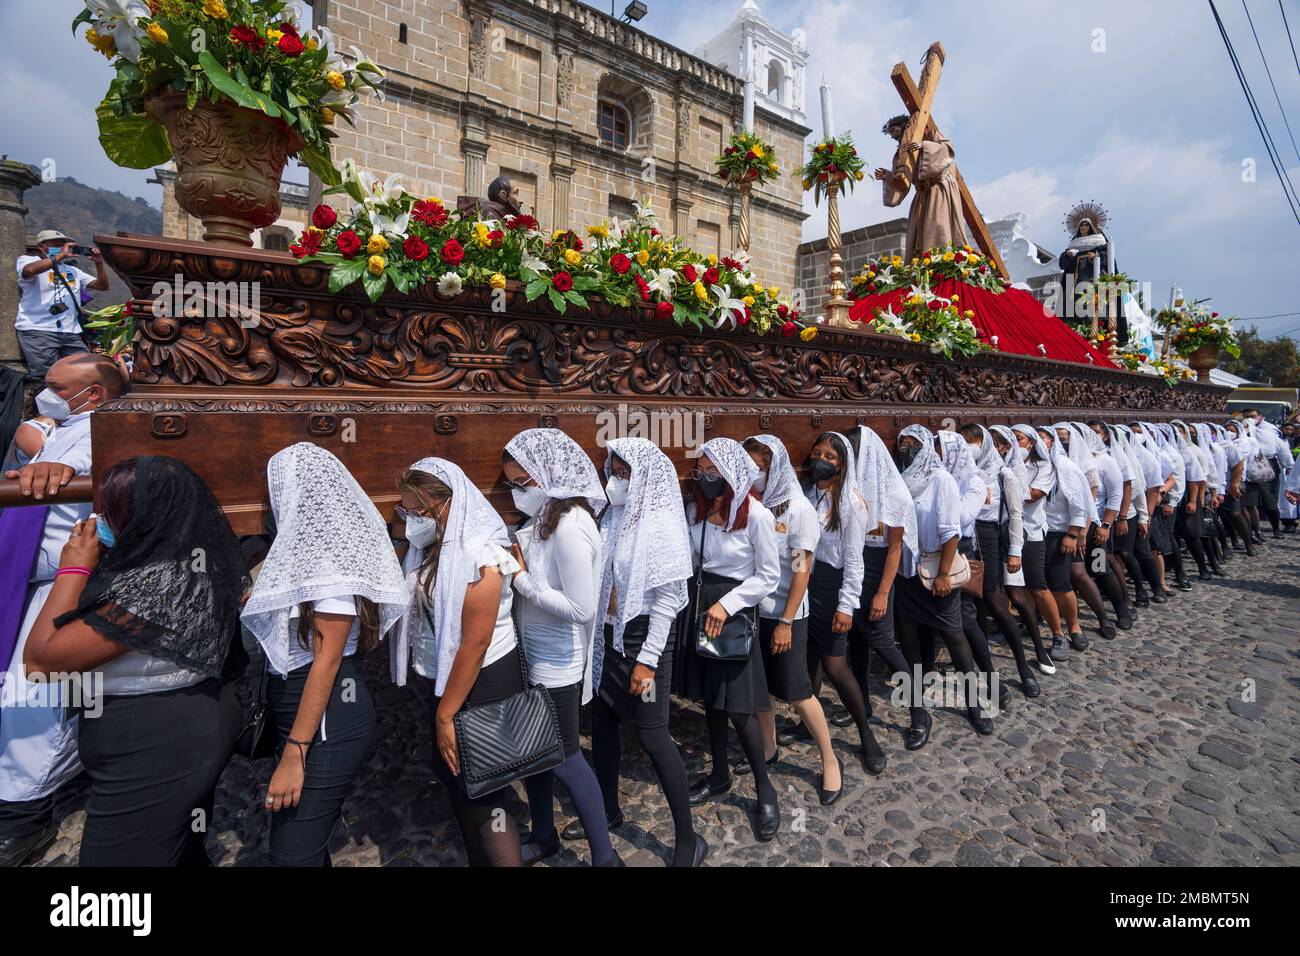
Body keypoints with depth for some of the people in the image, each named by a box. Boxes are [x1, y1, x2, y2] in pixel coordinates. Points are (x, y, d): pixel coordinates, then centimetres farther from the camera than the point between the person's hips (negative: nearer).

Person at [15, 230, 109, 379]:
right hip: (38, 330, -5)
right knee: (47, 378, -14)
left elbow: (102, 286, 16)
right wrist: (60, 255, -13)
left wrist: (99, 263, 3)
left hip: (71, 332, 5)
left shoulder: (71, 269, 22)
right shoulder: (26, 260, 7)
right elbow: (30, 270, -18)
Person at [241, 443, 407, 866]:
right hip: (299, 711, 9)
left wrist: (293, 754, -20)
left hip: (327, 719, -9)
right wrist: (260, 597, 27)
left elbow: (327, 660, -21)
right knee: (307, 841, 19)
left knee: (292, 854, -1)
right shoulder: (316, 544, 9)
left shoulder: (331, 554, -18)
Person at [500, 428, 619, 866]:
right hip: (533, 656, 8)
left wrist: (520, 579, -20)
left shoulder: (570, 526, -24)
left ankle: (605, 856, 29)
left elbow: (581, 608, -26)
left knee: (563, 757, 8)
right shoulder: (543, 518, 2)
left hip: (556, 665, -8)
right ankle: (544, 836, 46)